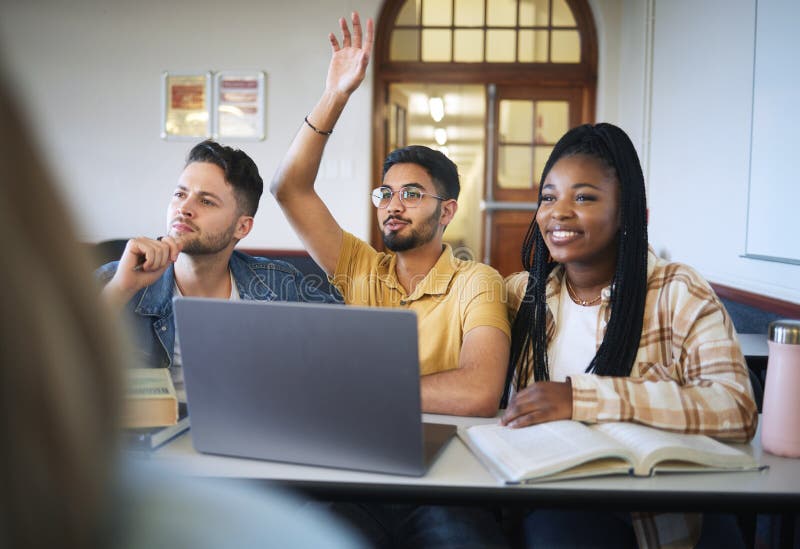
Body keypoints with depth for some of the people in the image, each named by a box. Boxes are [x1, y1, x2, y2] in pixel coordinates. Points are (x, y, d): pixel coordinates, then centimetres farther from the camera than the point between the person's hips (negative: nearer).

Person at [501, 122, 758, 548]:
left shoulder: (677, 293, -1)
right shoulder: (520, 293, 10)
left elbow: (736, 409, -14)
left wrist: (580, 399, -21)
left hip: (650, 513, -2)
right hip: (539, 498, 2)